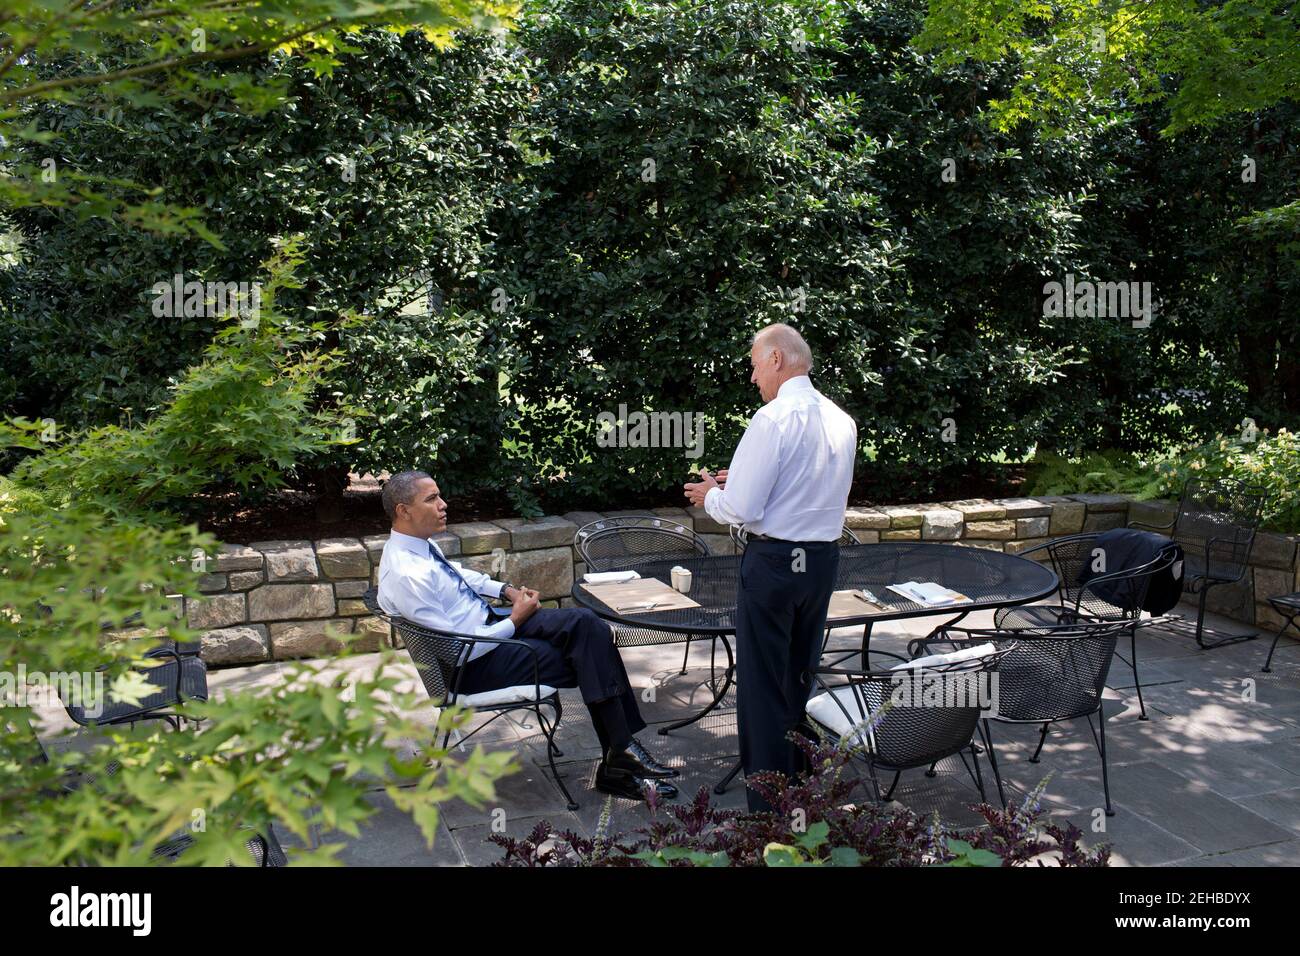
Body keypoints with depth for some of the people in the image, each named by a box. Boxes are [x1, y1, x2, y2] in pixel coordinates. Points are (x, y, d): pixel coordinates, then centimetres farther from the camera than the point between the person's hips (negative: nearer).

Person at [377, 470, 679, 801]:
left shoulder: (420, 543, 3)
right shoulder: (407, 576, -26)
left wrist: (506, 589, 9)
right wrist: (515, 620, -13)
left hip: (490, 620, 9)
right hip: (475, 665, -9)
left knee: (587, 624, -10)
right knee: (590, 662, -11)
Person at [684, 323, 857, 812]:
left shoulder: (773, 420, -18)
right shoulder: (841, 421, 6)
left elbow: (740, 508, -19)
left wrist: (710, 496, 2)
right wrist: (743, 480, 17)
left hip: (773, 561, -8)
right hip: (824, 559, 8)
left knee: (762, 684, 3)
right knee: (802, 676, 21)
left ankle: (768, 808, 12)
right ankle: (801, 784, 35)